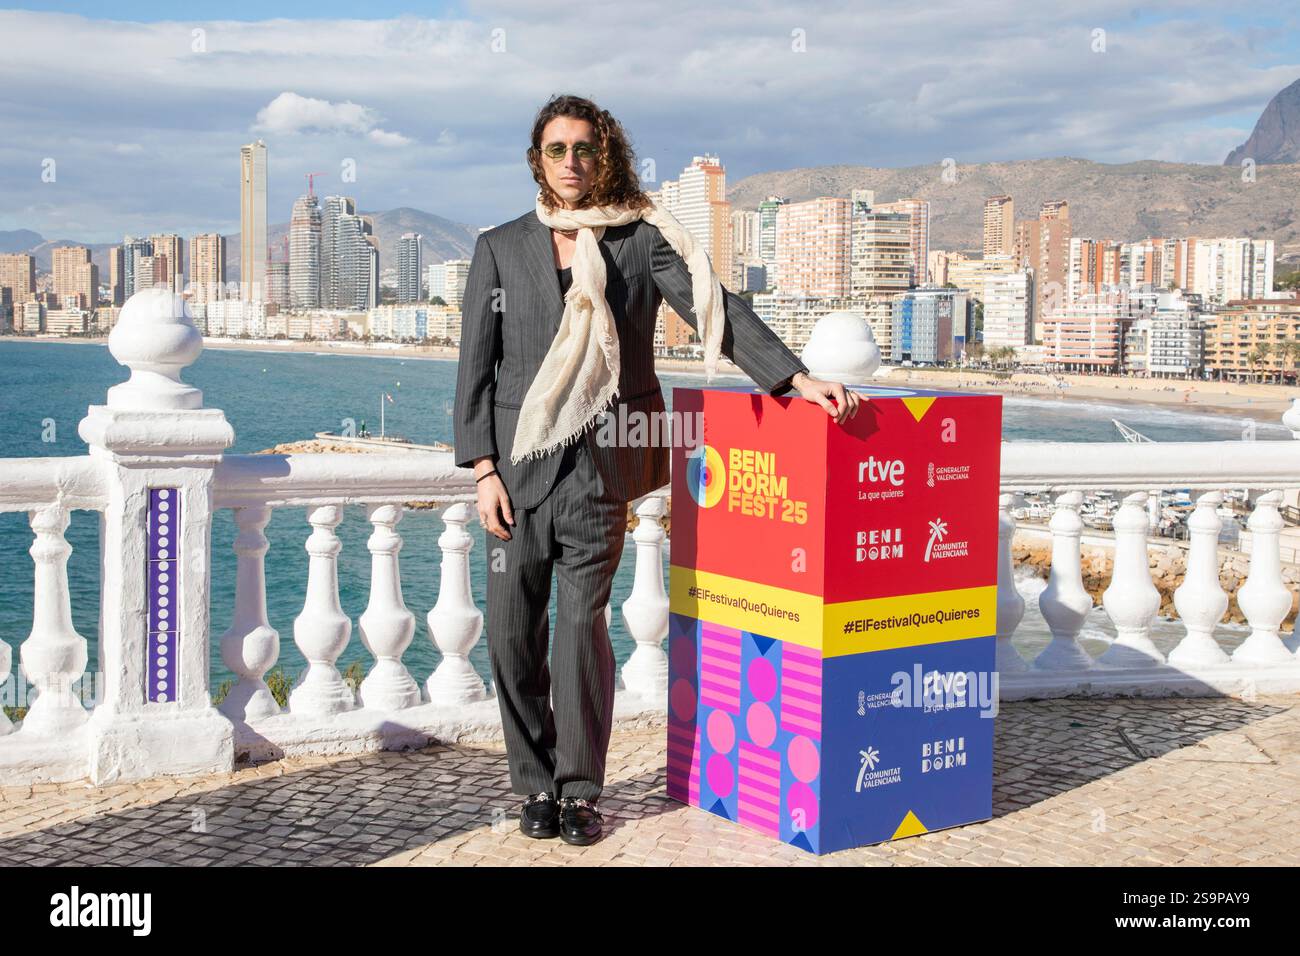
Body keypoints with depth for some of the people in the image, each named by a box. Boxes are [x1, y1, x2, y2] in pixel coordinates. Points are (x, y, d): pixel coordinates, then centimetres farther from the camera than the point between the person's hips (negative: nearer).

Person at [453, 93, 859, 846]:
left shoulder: (643, 239, 6)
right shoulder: (500, 248, 10)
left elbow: (717, 309, -3)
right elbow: (476, 366, 7)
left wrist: (797, 378, -16)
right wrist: (482, 468, -2)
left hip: (600, 467, -2)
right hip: (520, 466, 2)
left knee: (582, 625, -4)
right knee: (512, 632, 2)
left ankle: (580, 791, 11)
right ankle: (536, 785, 18)